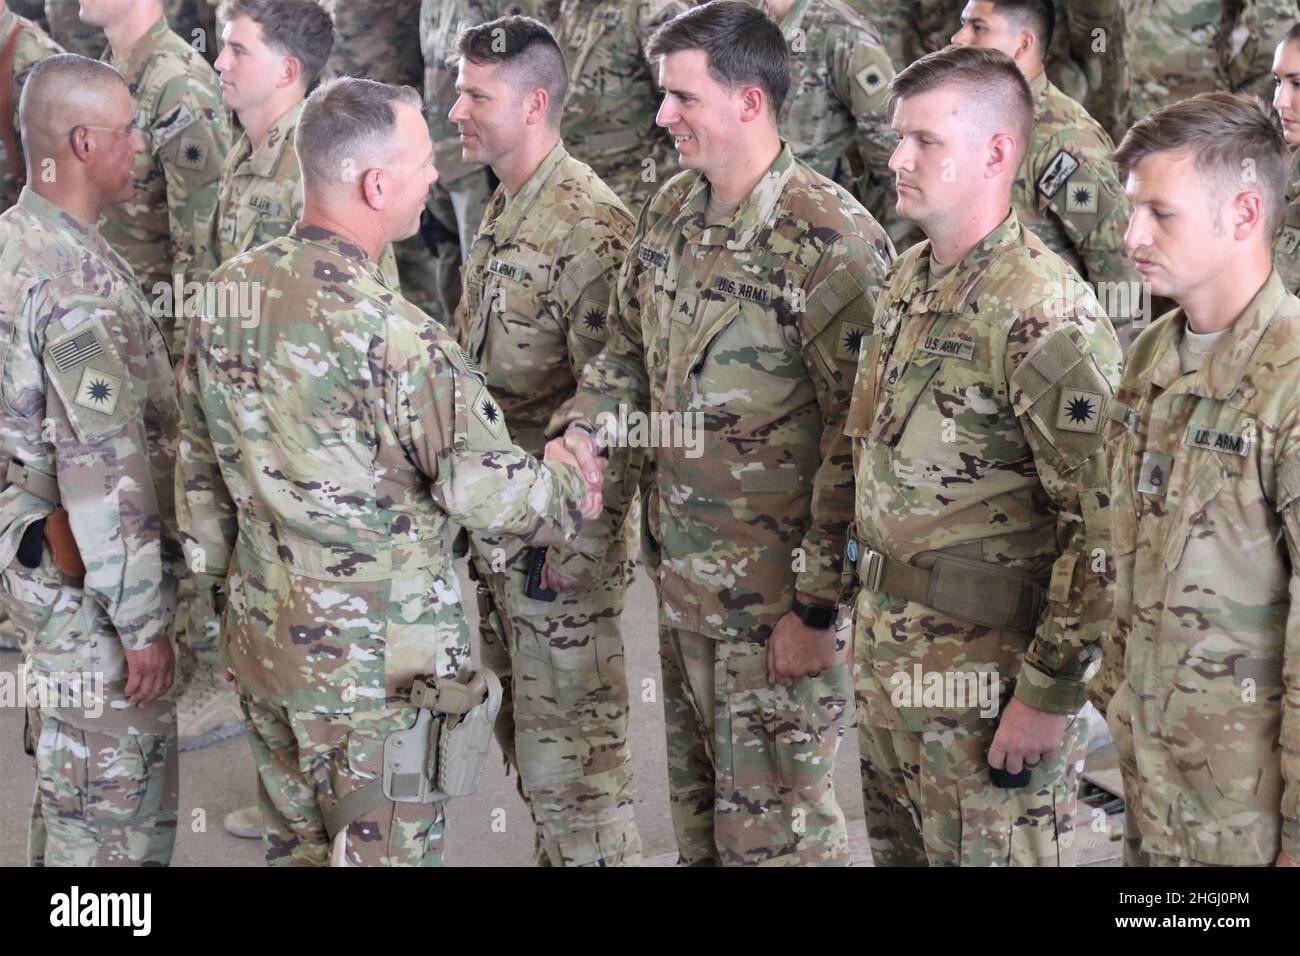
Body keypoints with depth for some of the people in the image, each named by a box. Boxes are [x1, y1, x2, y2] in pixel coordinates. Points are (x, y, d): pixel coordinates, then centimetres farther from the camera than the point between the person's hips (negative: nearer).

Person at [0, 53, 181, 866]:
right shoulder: (81, 275, -23)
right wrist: (144, 620, -21)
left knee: (69, 780, 22)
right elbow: (105, 470, -26)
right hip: (88, 579, -10)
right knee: (119, 804, 1)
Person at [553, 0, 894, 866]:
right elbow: (629, 347, 17)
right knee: (696, 799, 21)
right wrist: (582, 429, -4)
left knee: (774, 826, 4)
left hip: (780, 596, -7)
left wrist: (816, 608, -20)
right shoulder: (672, 212, 5)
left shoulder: (832, 241, -20)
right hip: (683, 575, 8)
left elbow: (859, 440, -20)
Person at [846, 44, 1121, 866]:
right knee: (899, 849, 20)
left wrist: (1049, 695, -20)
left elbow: (1104, 531, -22)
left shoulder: (1047, 319, -21)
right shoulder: (908, 280, 7)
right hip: (886, 652, 8)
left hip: (988, 674, -8)